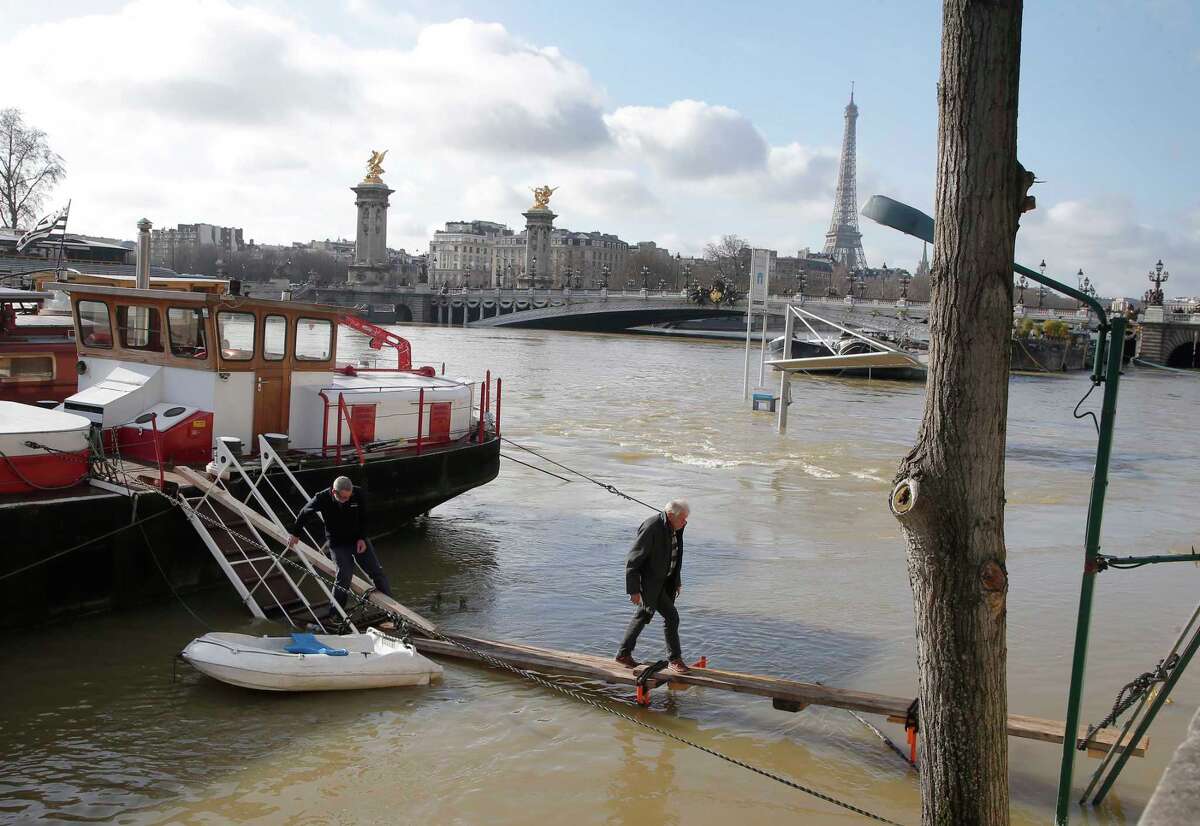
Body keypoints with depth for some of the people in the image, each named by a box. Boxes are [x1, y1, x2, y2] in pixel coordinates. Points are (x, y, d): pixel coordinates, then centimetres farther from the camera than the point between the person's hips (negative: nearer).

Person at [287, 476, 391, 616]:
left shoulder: (358, 495, -18)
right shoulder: (322, 499, -22)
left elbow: (364, 518, 0)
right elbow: (304, 514, -2)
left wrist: (362, 538, -9)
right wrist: (295, 534, 9)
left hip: (359, 540, 3)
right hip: (338, 544, -3)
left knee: (377, 572, 2)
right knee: (344, 577, -15)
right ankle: (335, 616, 0)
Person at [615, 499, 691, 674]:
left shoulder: (675, 527, 0)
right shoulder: (651, 528, -26)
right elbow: (632, 560, -22)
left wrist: (677, 581, 17)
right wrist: (634, 590, -21)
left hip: (664, 579, 9)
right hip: (649, 581, -9)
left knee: (643, 615, 16)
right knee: (671, 617, -9)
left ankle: (624, 655, 28)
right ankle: (675, 659, 5)